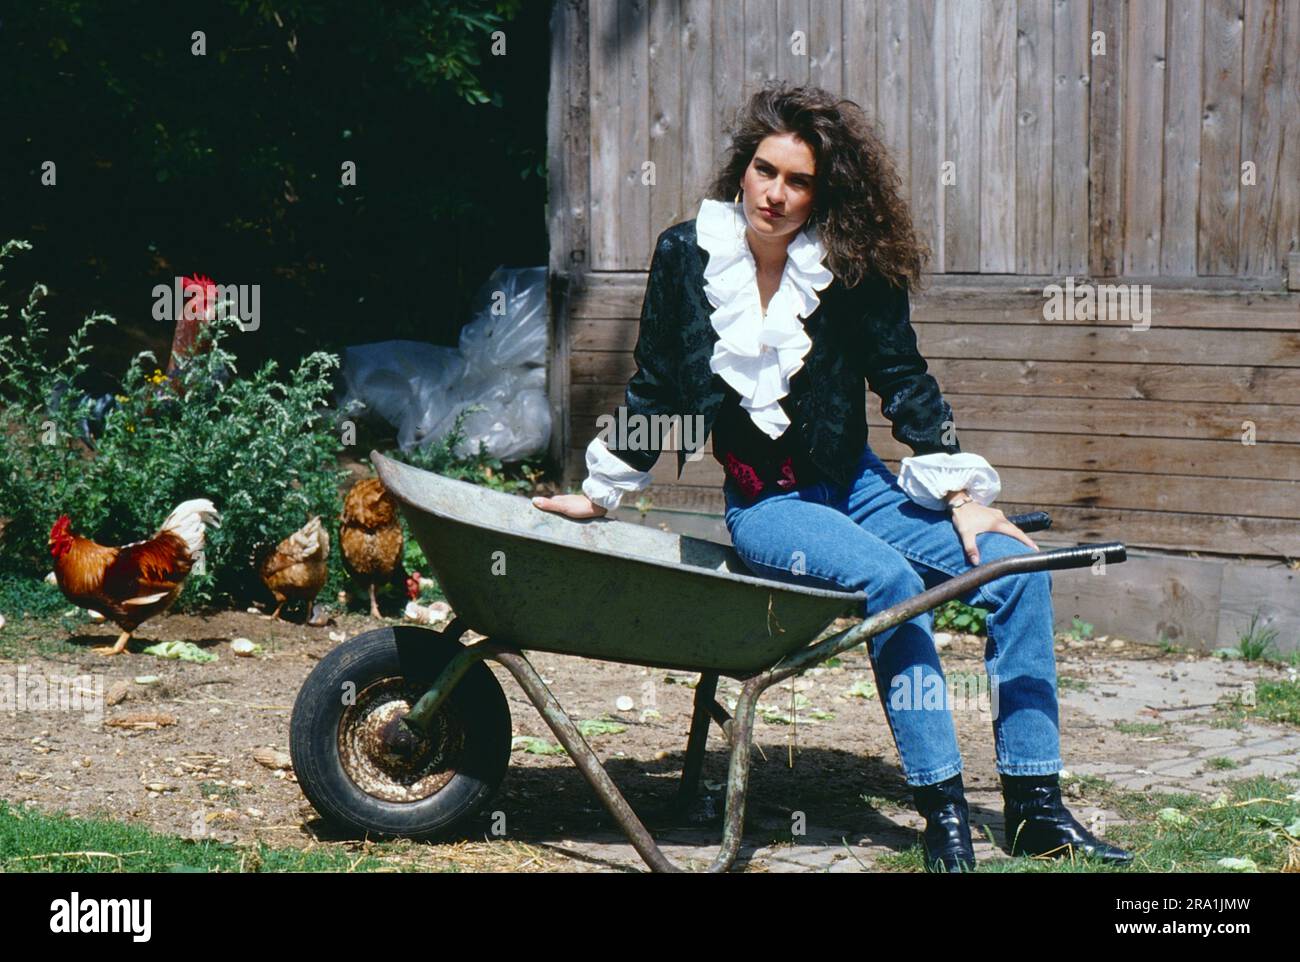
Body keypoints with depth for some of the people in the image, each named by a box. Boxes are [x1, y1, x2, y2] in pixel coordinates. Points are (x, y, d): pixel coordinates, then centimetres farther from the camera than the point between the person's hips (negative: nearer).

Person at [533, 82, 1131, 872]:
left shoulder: (852, 267, -5)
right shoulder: (687, 256, -6)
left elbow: (906, 384, -1)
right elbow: (656, 390, 6)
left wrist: (963, 499, -8)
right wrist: (601, 495, 12)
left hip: (855, 484, 3)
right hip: (762, 505, -3)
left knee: (1018, 569, -16)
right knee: (888, 579, -33)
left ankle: (1035, 807, -10)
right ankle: (943, 814, -27)